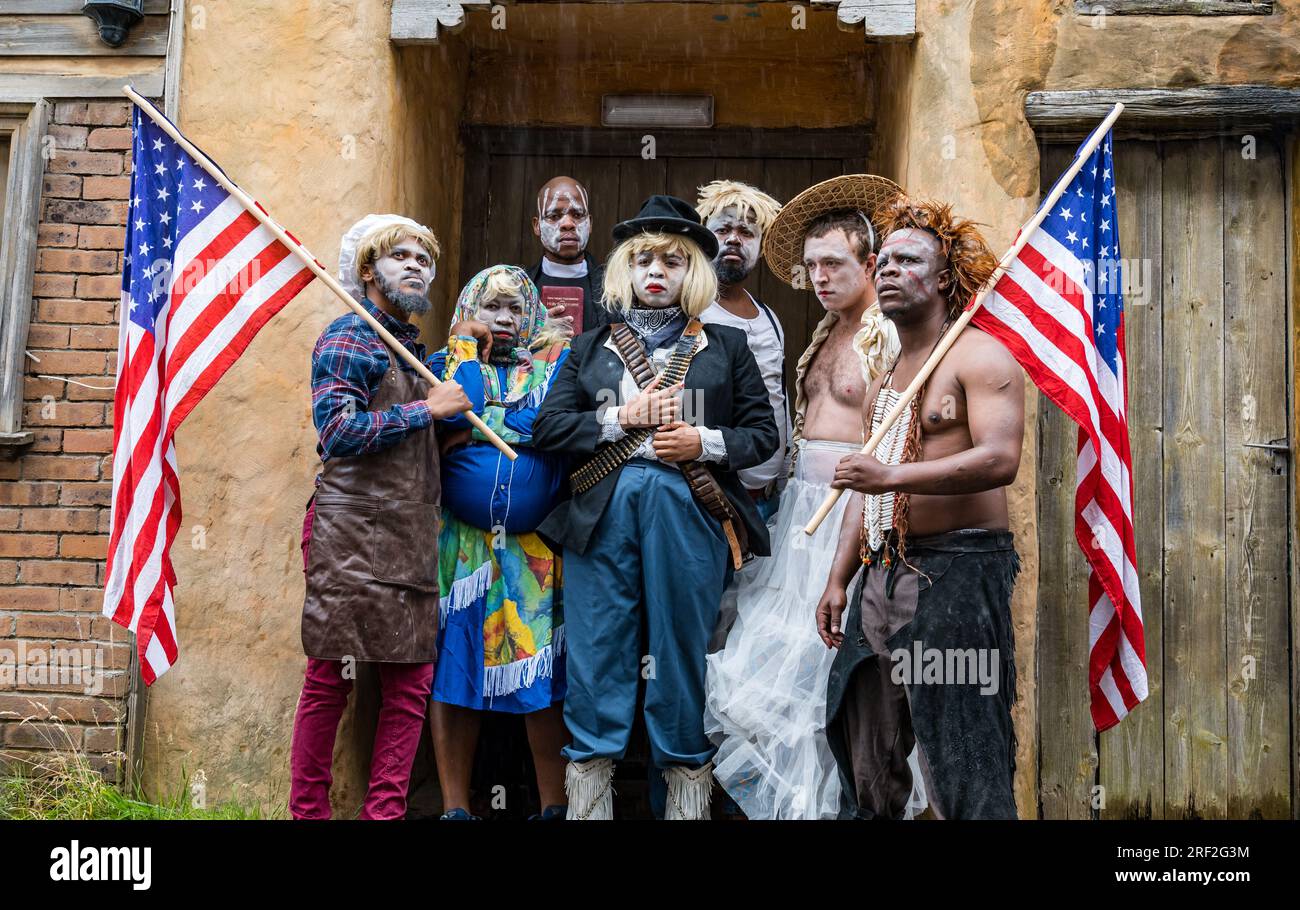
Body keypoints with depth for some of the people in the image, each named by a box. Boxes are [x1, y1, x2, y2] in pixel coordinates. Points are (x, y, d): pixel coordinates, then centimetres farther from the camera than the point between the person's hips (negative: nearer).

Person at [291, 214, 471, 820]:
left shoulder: (412, 346, 20)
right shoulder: (349, 338, -3)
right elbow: (338, 429, -17)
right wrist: (428, 409, -12)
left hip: (410, 540, 8)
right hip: (352, 537, -8)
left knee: (411, 683, 5)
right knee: (331, 680, -1)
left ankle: (385, 812, 12)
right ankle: (308, 810, 10)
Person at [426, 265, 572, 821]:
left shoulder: (556, 362, 9)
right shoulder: (450, 361, 10)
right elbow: (449, 416, -9)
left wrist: (478, 427, -5)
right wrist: (467, 347, -4)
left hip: (537, 543, 0)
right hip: (460, 541, 1)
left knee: (542, 665, -1)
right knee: (455, 657, -1)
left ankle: (553, 804, 7)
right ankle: (455, 805, 8)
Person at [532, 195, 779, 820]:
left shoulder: (726, 347, 14)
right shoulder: (590, 349, 17)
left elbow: (764, 433, 9)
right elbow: (547, 427, 7)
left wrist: (705, 443, -8)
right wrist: (622, 419, -5)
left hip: (690, 514, -1)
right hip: (602, 515, 1)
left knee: (682, 650, 3)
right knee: (597, 652, 1)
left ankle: (688, 791, 13)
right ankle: (587, 793, 11)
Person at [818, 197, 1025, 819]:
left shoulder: (978, 356, -5)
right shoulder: (884, 379, 20)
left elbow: (1000, 459, -21)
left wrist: (892, 475, -27)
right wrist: (838, 580, 16)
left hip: (958, 570, -8)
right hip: (883, 573, 8)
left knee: (965, 769, -6)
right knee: (866, 758, 15)